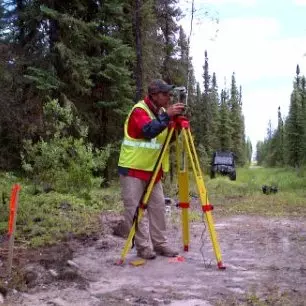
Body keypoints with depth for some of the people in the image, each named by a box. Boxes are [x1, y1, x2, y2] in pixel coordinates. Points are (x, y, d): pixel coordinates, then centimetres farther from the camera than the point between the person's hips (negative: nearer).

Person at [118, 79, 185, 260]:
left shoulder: (161, 111, 10)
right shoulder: (139, 110, -15)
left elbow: (169, 137, 8)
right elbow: (149, 130, -33)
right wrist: (167, 116, -34)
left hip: (153, 170, 8)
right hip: (133, 169, -7)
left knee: (158, 207, 7)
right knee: (134, 209, -4)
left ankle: (160, 244, 14)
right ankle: (143, 247, 4)